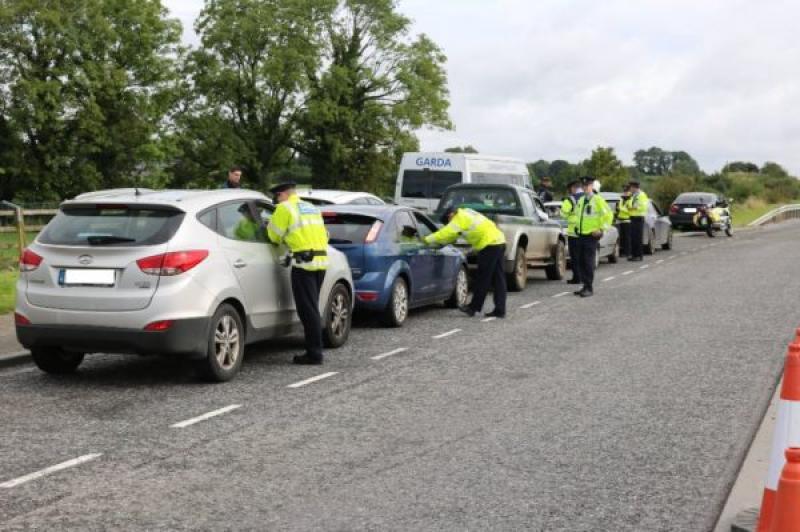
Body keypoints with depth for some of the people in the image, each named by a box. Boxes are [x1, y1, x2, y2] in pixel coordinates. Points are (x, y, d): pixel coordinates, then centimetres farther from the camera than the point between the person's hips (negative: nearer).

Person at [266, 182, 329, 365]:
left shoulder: (285, 208, -1)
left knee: (307, 309, -4)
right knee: (312, 308, 15)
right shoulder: (312, 208, 23)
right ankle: (314, 350, 18)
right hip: (321, 260, 8)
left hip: (304, 262, -8)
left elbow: (274, 235, -1)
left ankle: (314, 353, -3)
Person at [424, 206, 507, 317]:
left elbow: (446, 233, -11)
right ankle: (500, 310, 9)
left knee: (483, 279, -2)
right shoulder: (467, 214, 22)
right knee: (498, 279, 8)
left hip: (490, 244, -10)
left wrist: (427, 240, -3)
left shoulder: (460, 218, -7)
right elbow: (451, 233, 27)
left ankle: (473, 307, 4)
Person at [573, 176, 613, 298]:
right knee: (581, 262, 7)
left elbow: (609, 214, -10)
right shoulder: (581, 200, 13)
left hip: (591, 235, -7)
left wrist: (602, 229, -12)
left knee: (588, 262, -7)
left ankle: (589, 288, -3)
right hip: (581, 234, 7)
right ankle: (585, 286, 16)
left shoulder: (597, 200, -8)